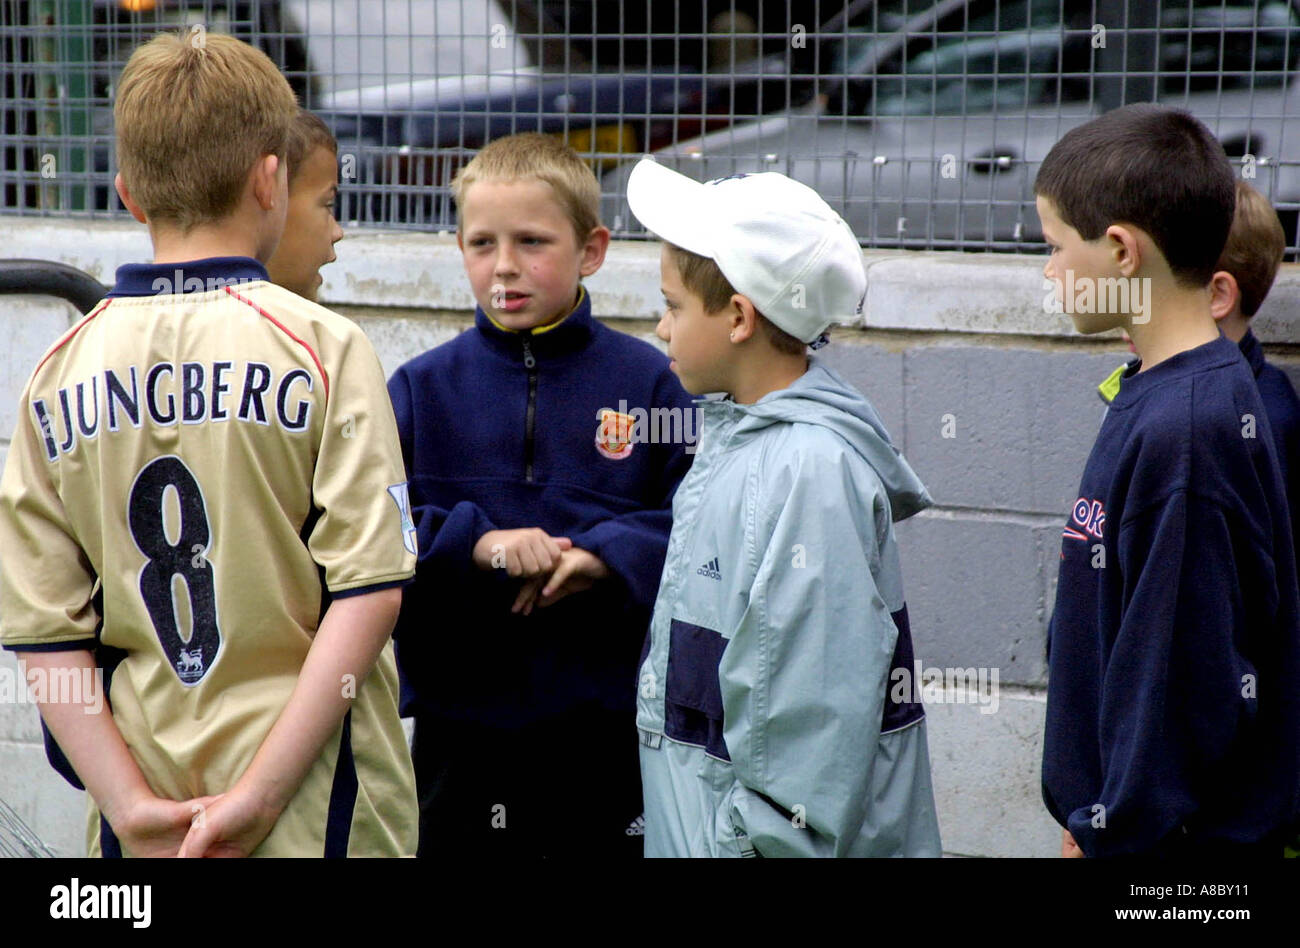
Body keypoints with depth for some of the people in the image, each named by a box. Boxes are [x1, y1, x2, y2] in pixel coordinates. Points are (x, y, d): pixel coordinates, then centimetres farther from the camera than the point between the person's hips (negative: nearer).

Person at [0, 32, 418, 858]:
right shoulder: (321, 346, -9)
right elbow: (369, 589, -15)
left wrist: (133, 804, -4)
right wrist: (260, 793, -13)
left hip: (144, 812, 4)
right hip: (313, 812, -3)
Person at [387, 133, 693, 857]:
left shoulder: (649, 380, -1)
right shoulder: (423, 388, 2)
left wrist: (609, 555, -21)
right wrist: (472, 543, -20)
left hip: (612, 726, -1)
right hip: (462, 728, 1)